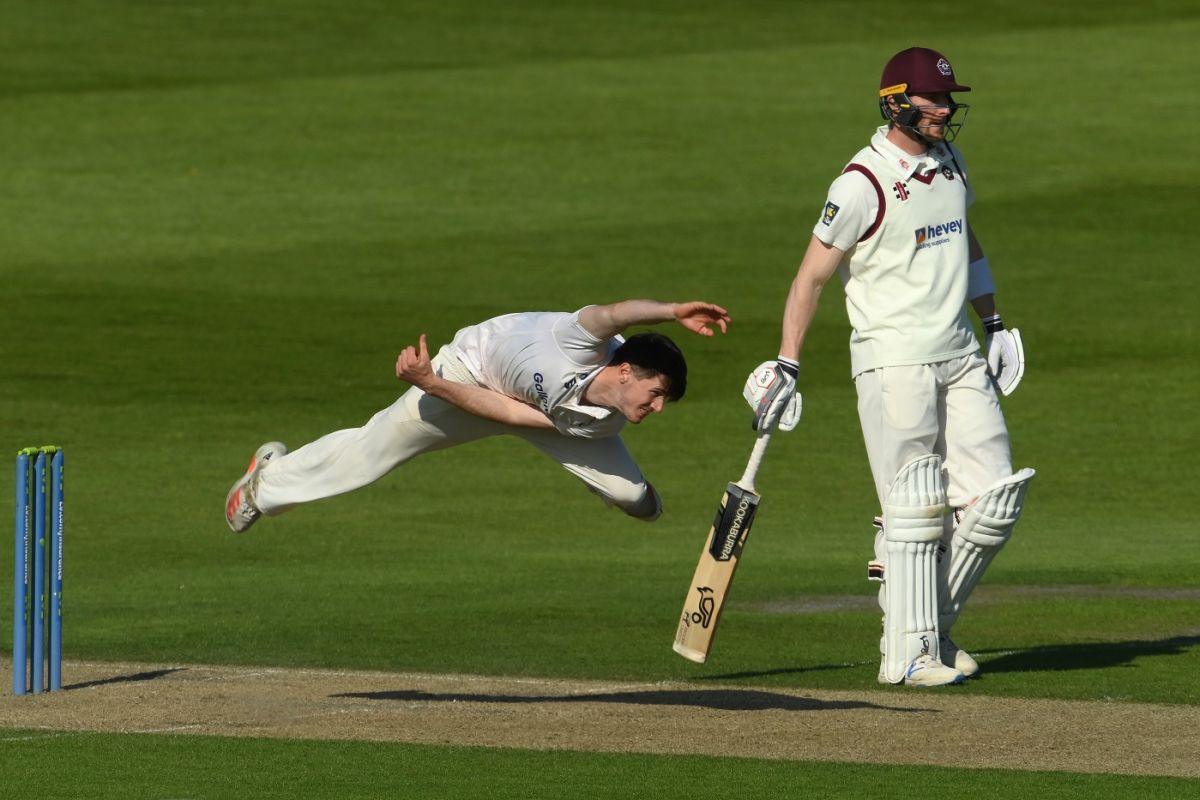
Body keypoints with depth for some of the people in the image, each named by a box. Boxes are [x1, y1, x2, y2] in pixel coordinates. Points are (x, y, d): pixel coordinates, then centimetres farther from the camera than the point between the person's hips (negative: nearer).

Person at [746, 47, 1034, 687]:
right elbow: (812, 275, -10)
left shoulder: (950, 163, 11)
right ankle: (906, 652, -1)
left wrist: (992, 322, 22)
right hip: (893, 362, -7)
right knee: (915, 506, -8)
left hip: (959, 357, 7)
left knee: (994, 500, 1)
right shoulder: (863, 183, -13)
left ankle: (931, 626, 14)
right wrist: (786, 367, -13)